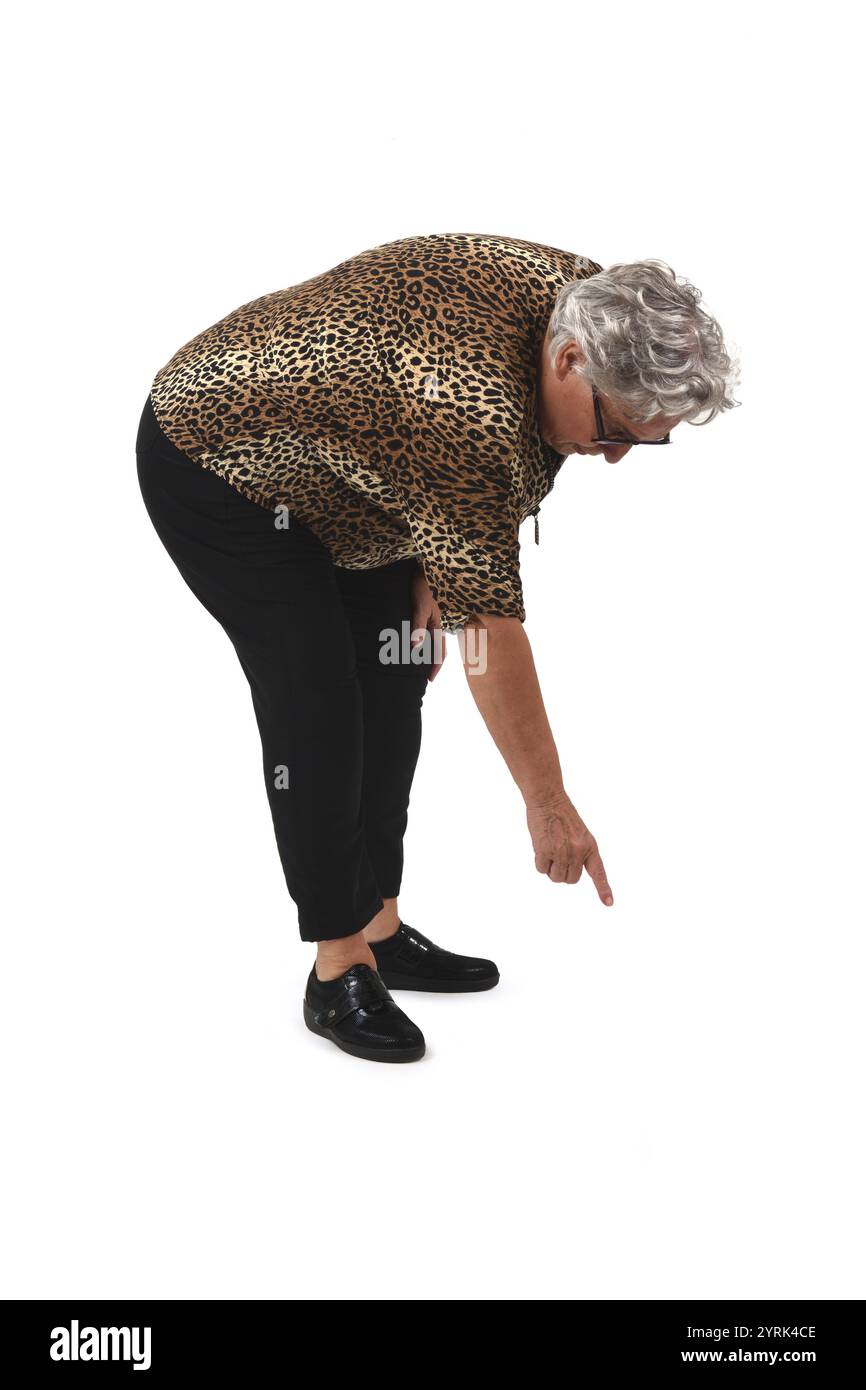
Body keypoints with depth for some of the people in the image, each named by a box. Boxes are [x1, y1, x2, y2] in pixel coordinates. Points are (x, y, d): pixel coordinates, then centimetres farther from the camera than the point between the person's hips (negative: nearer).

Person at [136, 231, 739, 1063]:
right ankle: (337, 970, 0)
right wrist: (547, 803, -28)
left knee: (393, 687, 4)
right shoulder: (469, 400, -36)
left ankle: (380, 927, 14)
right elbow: (492, 624, -33)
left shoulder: (575, 299, -10)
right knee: (318, 712, -12)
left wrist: (431, 571, -3)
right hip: (220, 461, -9)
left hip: (326, 467, 9)